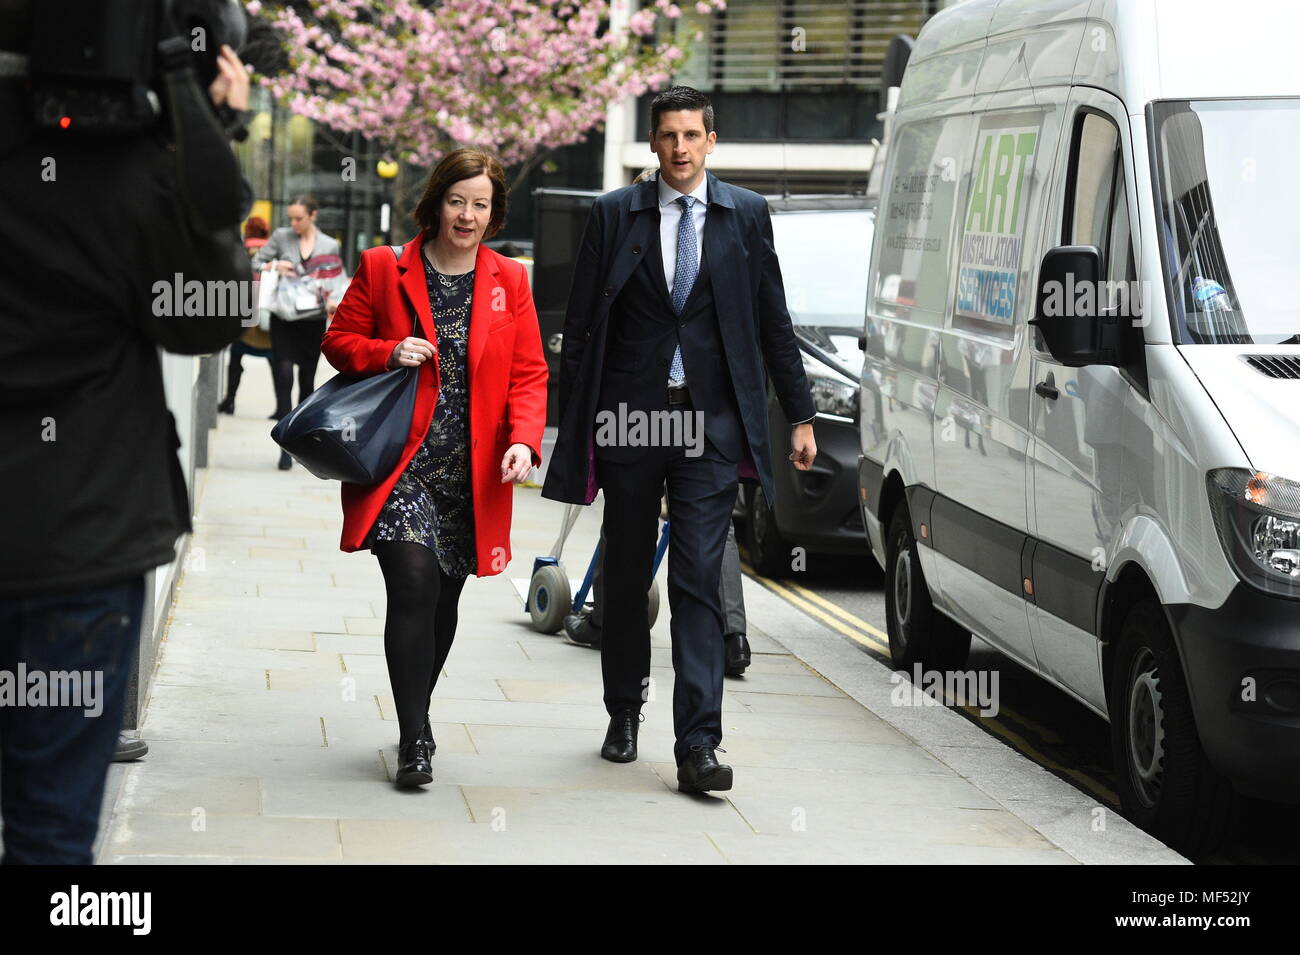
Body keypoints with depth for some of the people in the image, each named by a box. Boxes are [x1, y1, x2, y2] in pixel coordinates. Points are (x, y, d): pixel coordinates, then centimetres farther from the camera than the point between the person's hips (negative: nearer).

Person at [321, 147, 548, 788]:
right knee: (413, 585, -17)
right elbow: (340, 339, 9)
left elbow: (528, 373, 5)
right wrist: (388, 353, -12)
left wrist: (523, 441, -11)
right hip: (402, 464, -3)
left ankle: (414, 721, 29)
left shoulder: (510, 281, 7)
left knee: (443, 601, 10)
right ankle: (415, 740, -12)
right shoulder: (383, 269, 2)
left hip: (472, 473, 3)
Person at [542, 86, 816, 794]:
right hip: (629, 418, 1)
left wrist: (800, 416, 9)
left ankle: (697, 746, -11)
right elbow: (581, 324, 5)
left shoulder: (746, 214, 7)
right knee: (626, 576, 12)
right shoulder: (614, 215, 4)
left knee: (698, 582, -8)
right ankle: (624, 714, 30)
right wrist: (573, 426, 2)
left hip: (710, 424, -1)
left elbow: (773, 320, 11)